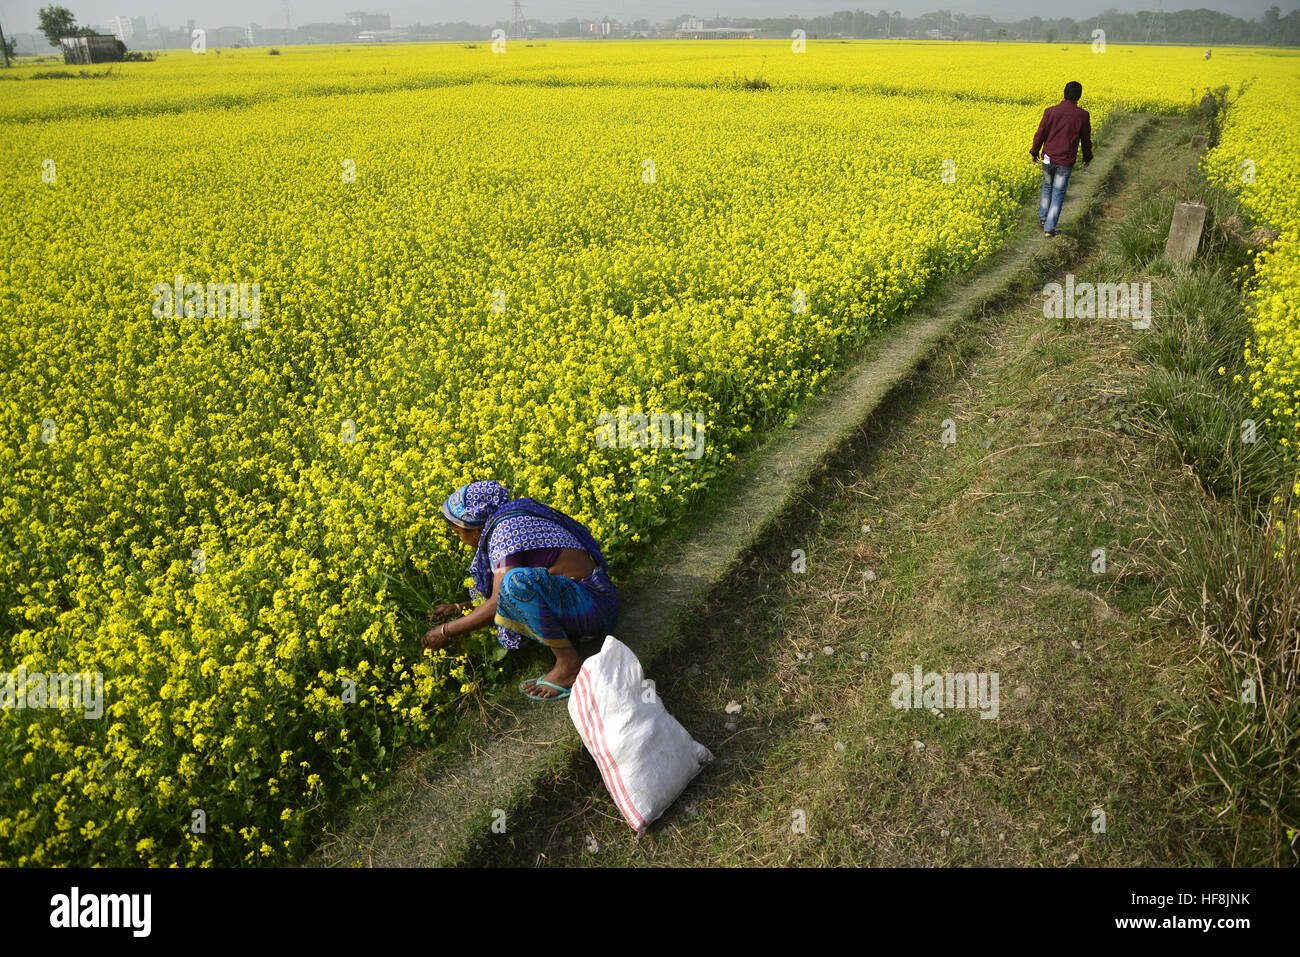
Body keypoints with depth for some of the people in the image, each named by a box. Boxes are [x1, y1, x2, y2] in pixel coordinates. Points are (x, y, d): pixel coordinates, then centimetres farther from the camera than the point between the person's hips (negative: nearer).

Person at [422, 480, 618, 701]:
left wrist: (447, 631, -6)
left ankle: (570, 663, -18)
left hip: (595, 606, -10)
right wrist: (461, 608, 23)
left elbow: (497, 605, -18)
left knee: (517, 581, -33)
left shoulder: (505, 529, -14)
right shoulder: (513, 518, 15)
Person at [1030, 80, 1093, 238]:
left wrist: (1034, 152, 14)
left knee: (1047, 186, 25)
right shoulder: (1083, 115, -7)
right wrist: (1087, 156, 21)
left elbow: (1040, 134, -3)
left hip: (1048, 158, 1)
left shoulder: (1050, 111, -9)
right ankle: (1049, 228, 3)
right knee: (1058, 193, 6)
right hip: (1066, 162, -1)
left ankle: (1042, 218, 32)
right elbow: (1086, 139, 3)